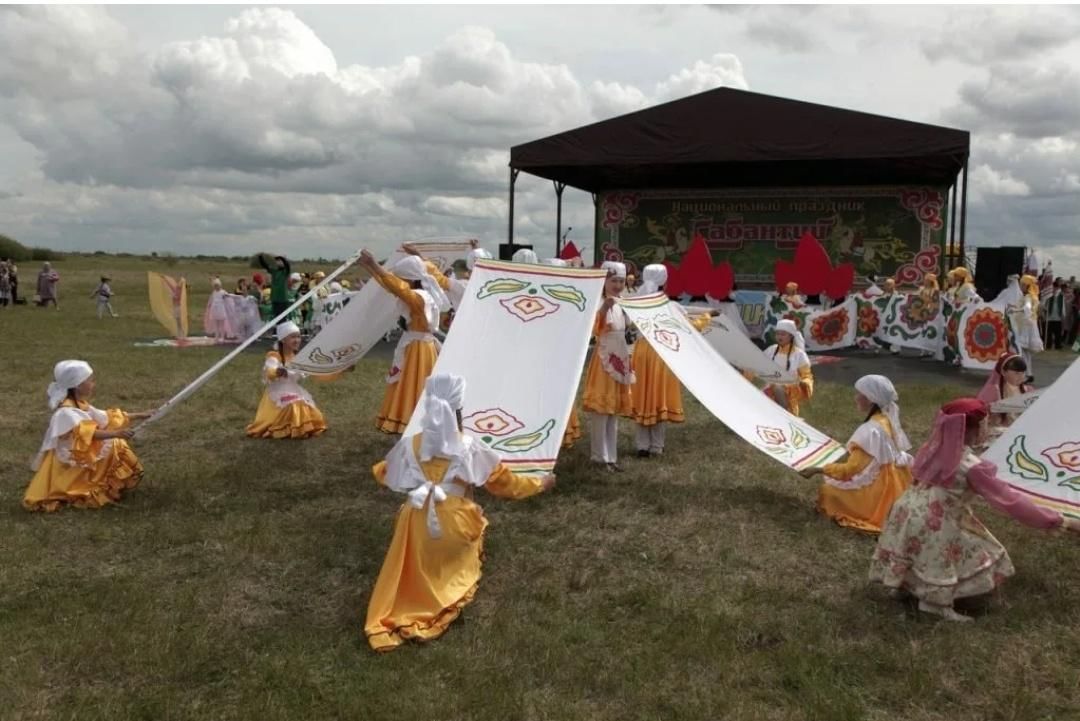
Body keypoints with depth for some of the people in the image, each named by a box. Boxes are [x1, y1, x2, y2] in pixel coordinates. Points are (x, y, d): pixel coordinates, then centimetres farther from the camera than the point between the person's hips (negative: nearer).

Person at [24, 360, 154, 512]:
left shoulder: (83, 407, 8)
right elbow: (85, 433, -34)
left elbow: (107, 418, 16)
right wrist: (115, 434, -44)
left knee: (117, 446, 4)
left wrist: (138, 416, 13)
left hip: (85, 461, 8)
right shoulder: (66, 412, -21)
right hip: (71, 467, -8)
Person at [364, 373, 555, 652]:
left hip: (417, 522, 2)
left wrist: (375, 468, 43)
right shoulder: (470, 447, -10)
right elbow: (504, 482, -1)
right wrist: (540, 482, 14)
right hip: (455, 525, -2)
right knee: (451, 574, 20)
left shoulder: (410, 445, -2)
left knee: (414, 572, 19)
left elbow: (384, 474, 18)